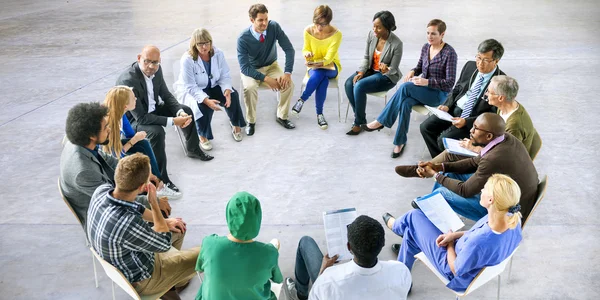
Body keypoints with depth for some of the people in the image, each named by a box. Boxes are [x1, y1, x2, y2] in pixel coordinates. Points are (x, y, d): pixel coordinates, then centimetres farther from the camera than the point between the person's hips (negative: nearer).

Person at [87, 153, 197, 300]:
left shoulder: (102, 190, -22)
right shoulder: (129, 224, -45)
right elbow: (165, 243, -23)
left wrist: (164, 221, 9)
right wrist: (154, 202, -19)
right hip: (139, 279, -7)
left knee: (179, 229, 22)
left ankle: (169, 283, 36)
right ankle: (177, 281, 38)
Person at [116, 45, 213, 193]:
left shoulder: (156, 69, -11)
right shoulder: (128, 80, -34)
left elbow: (166, 95, 1)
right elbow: (141, 118, -34)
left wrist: (180, 112, -18)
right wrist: (172, 121, -34)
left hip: (152, 109, 8)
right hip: (132, 119, -8)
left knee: (186, 111, 7)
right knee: (157, 132, -36)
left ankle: (193, 149, 30)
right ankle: (160, 178, -21)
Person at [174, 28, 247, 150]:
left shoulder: (218, 53, -13)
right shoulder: (187, 59, -25)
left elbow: (225, 76, -7)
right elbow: (191, 87, -25)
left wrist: (227, 90, -29)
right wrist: (206, 100, -39)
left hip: (213, 86, 4)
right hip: (191, 91, -4)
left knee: (232, 95, -21)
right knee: (203, 105, -34)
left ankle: (236, 124, 7)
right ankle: (202, 137, -11)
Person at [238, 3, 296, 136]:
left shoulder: (274, 27, -19)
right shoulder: (243, 38, -25)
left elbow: (289, 49, -15)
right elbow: (244, 67, -25)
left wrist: (288, 73, -27)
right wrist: (266, 79, -33)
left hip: (271, 66, 3)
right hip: (251, 70, -2)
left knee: (289, 84, -24)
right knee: (249, 88, -34)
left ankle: (281, 116, 1)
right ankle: (251, 121, -9)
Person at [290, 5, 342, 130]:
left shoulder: (336, 34, -20)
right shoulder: (308, 30, -13)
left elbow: (329, 58, -23)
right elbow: (306, 49, 0)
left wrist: (318, 64, -42)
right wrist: (307, 54, -25)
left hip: (331, 66, -1)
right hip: (314, 66, 1)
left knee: (319, 73, -38)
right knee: (323, 80, -35)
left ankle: (302, 99, -19)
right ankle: (319, 114, -20)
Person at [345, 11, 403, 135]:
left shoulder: (397, 44, -23)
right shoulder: (371, 34, -9)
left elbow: (393, 69, -17)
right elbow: (366, 57, 0)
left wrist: (386, 69, -40)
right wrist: (361, 72, -15)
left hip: (387, 76, -6)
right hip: (371, 69, 6)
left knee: (359, 86, -28)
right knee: (348, 84, -21)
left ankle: (359, 122, -12)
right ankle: (358, 116, -6)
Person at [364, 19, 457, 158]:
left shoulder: (449, 53, -14)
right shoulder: (425, 47, 5)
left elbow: (450, 82, -16)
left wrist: (427, 81, -28)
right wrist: (412, 72, -6)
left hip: (440, 94, -6)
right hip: (423, 90, 6)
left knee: (405, 87, -30)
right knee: (405, 102, -30)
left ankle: (381, 121, -18)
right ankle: (400, 141, -21)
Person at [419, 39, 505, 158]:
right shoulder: (470, 66, 1)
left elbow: (493, 116, -17)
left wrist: (466, 122, -26)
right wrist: (447, 105, -4)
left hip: (473, 119, -7)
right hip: (455, 109, 7)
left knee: (443, 139, -22)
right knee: (425, 127, -5)